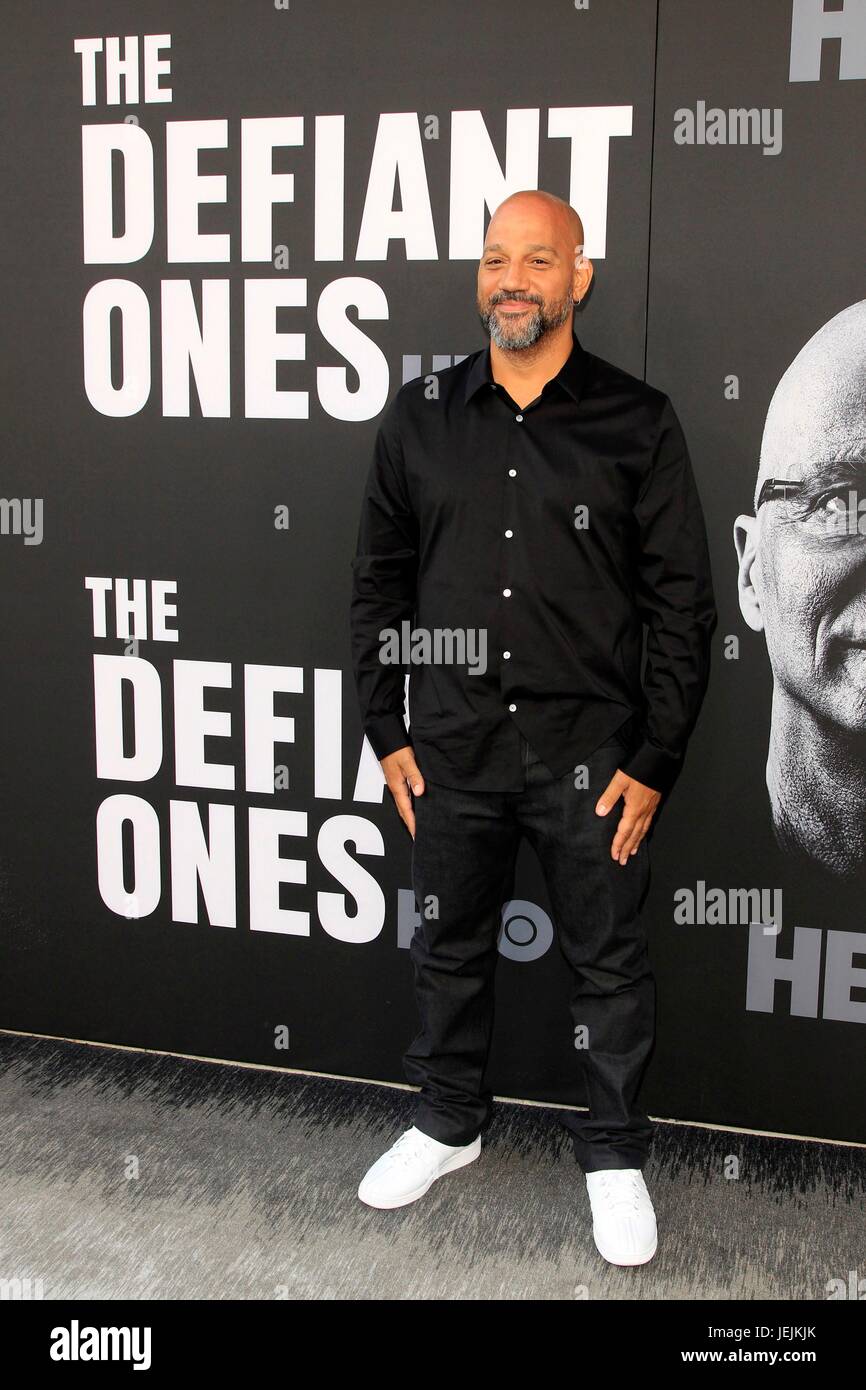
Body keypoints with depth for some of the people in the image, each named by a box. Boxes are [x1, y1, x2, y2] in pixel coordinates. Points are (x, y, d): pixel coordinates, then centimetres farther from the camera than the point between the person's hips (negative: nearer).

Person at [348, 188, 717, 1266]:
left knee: (607, 961, 9)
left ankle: (615, 1154, 30)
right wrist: (386, 735, 4)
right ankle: (447, 1123, 39)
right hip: (451, 750, 3)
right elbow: (377, 585, 8)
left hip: (589, 754, -2)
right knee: (448, 946, 16)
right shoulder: (419, 417, 4)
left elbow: (681, 603, -3)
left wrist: (655, 762, -6)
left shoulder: (636, 422, -3)